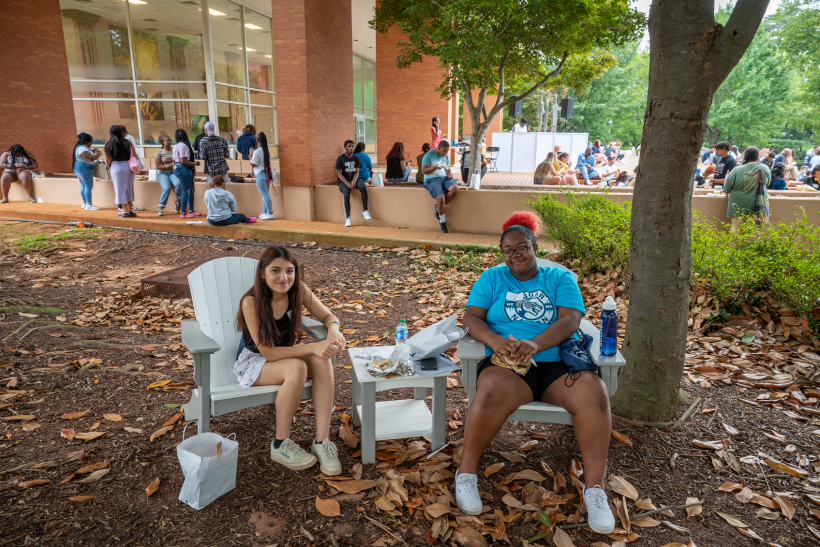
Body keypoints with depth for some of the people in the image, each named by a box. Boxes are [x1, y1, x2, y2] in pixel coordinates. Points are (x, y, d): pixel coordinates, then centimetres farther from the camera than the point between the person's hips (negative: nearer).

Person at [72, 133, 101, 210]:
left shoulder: (79, 147, 13)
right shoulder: (82, 149, -20)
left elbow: (86, 153, 28)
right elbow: (91, 158, -25)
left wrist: (93, 151, 9)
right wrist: (98, 154, -9)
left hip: (79, 168, 11)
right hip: (84, 169, -11)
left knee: (83, 186, 14)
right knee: (89, 187, -9)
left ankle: (84, 204, 19)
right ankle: (88, 205, -10)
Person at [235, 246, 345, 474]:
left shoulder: (298, 289, -14)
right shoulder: (251, 302, -26)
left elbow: (328, 316, -4)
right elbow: (268, 352, -27)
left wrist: (333, 332, -28)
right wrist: (313, 347, -37)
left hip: (286, 355, 4)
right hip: (254, 361, -4)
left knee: (322, 361, -26)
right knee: (296, 368, -34)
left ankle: (321, 441, -22)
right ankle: (280, 445, -17)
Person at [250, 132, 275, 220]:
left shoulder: (257, 152, -15)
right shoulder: (268, 151, 8)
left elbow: (253, 164, -13)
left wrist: (250, 155, -1)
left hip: (260, 175, -8)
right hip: (267, 174, 8)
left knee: (265, 195, -5)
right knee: (265, 194, 14)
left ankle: (270, 214, -5)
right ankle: (264, 213, 21)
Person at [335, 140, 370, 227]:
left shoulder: (356, 158, 7)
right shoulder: (340, 159, -4)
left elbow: (357, 172, 3)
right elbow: (339, 173, -9)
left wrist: (354, 181, -18)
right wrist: (347, 183, -23)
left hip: (354, 179, 3)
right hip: (343, 180, -3)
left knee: (363, 187, -29)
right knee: (346, 194, -32)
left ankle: (365, 211, -25)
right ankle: (347, 218, -26)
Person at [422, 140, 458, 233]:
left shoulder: (446, 156, 15)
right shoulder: (429, 155, -4)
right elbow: (424, 170, -8)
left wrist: (450, 174, -3)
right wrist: (435, 167, -23)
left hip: (444, 178, 6)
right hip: (432, 180, -6)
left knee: (455, 189, -27)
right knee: (441, 198, -31)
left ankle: (438, 207, -8)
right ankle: (442, 221, -9)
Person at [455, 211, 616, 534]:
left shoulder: (560, 278, 14)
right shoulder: (492, 278, 15)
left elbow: (570, 319, -3)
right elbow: (472, 318, 3)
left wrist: (535, 344, -22)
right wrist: (497, 342, -19)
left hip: (558, 363, 2)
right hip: (507, 363, -1)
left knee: (593, 395, -28)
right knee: (493, 394, -34)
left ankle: (595, 489, -13)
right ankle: (466, 474, -13)